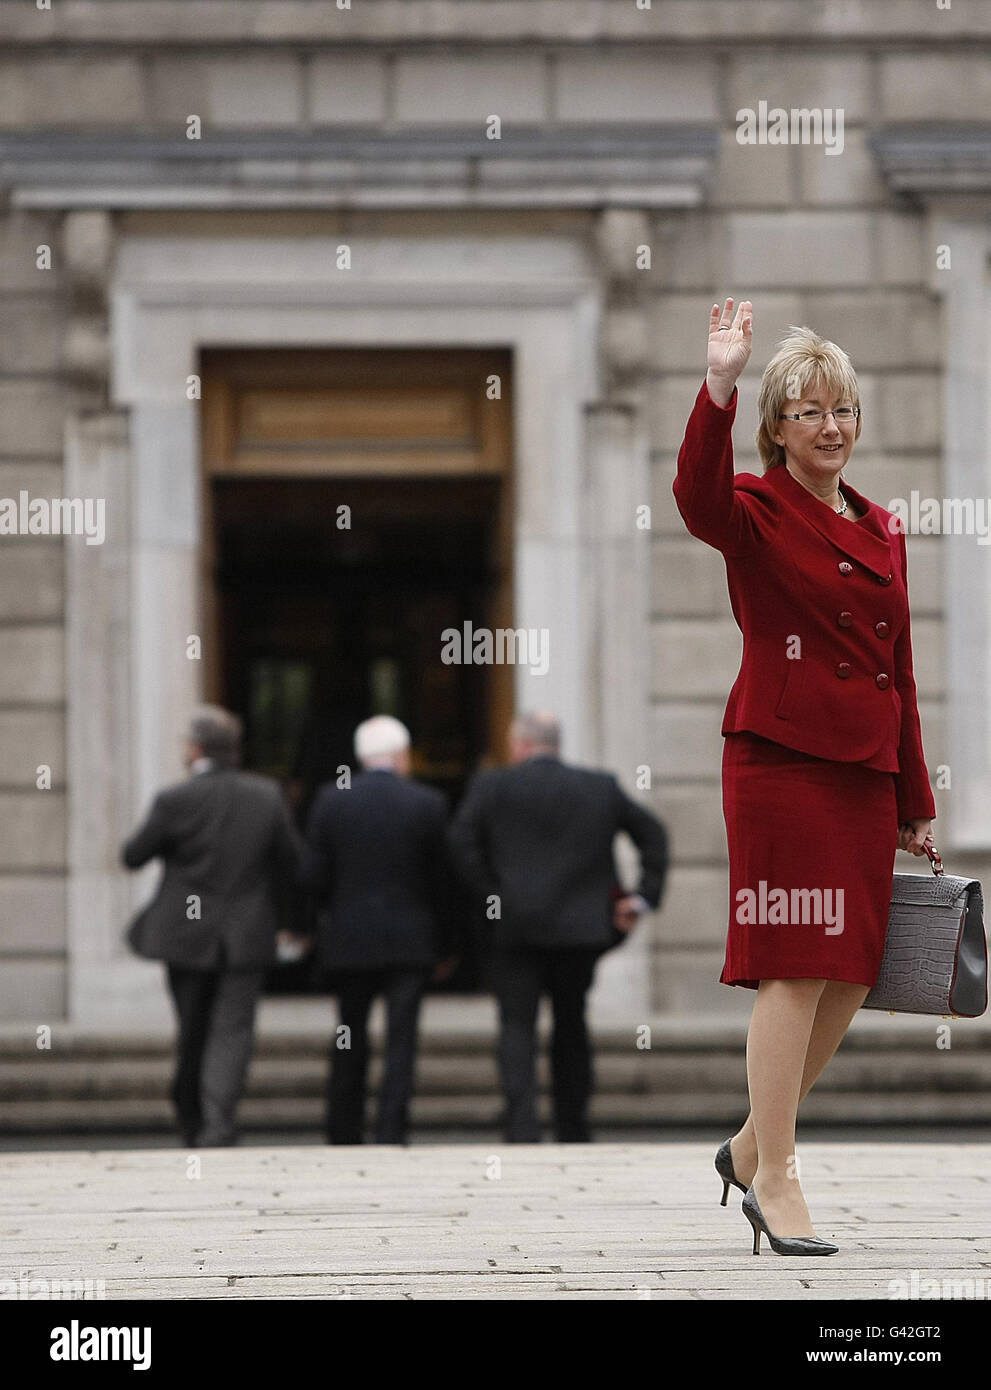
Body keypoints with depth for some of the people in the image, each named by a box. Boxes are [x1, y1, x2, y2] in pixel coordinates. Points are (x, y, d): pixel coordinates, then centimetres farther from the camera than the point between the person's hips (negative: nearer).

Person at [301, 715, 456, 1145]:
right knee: (401, 1041, 1)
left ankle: (343, 1135, 18)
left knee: (349, 1044, 13)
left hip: (348, 939, 2)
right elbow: (441, 881, -1)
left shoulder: (331, 801, -3)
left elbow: (312, 877, -5)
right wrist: (446, 945, 9)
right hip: (410, 941, -2)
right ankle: (390, 1132, -7)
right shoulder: (427, 804, -5)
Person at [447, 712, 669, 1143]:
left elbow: (461, 841, -11)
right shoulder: (602, 788, 8)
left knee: (517, 1029, -2)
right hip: (581, 929, 3)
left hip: (516, 929, -3)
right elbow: (653, 833, 12)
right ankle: (573, 1132, 18)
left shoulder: (492, 787, -1)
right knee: (571, 1028, 15)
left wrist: (489, 894, -4)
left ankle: (521, 1127, -17)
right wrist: (643, 897, 11)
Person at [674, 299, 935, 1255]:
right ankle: (774, 1181, 1)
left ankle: (752, 1147, 25)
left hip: (867, 776, 7)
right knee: (796, 972, -7)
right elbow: (697, 498, -28)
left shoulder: (882, 531, 16)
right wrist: (719, 387, -41)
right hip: (782, 764, -7)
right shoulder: (757, 513, -2)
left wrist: (916, 805, 18)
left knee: (850, 979, 9)